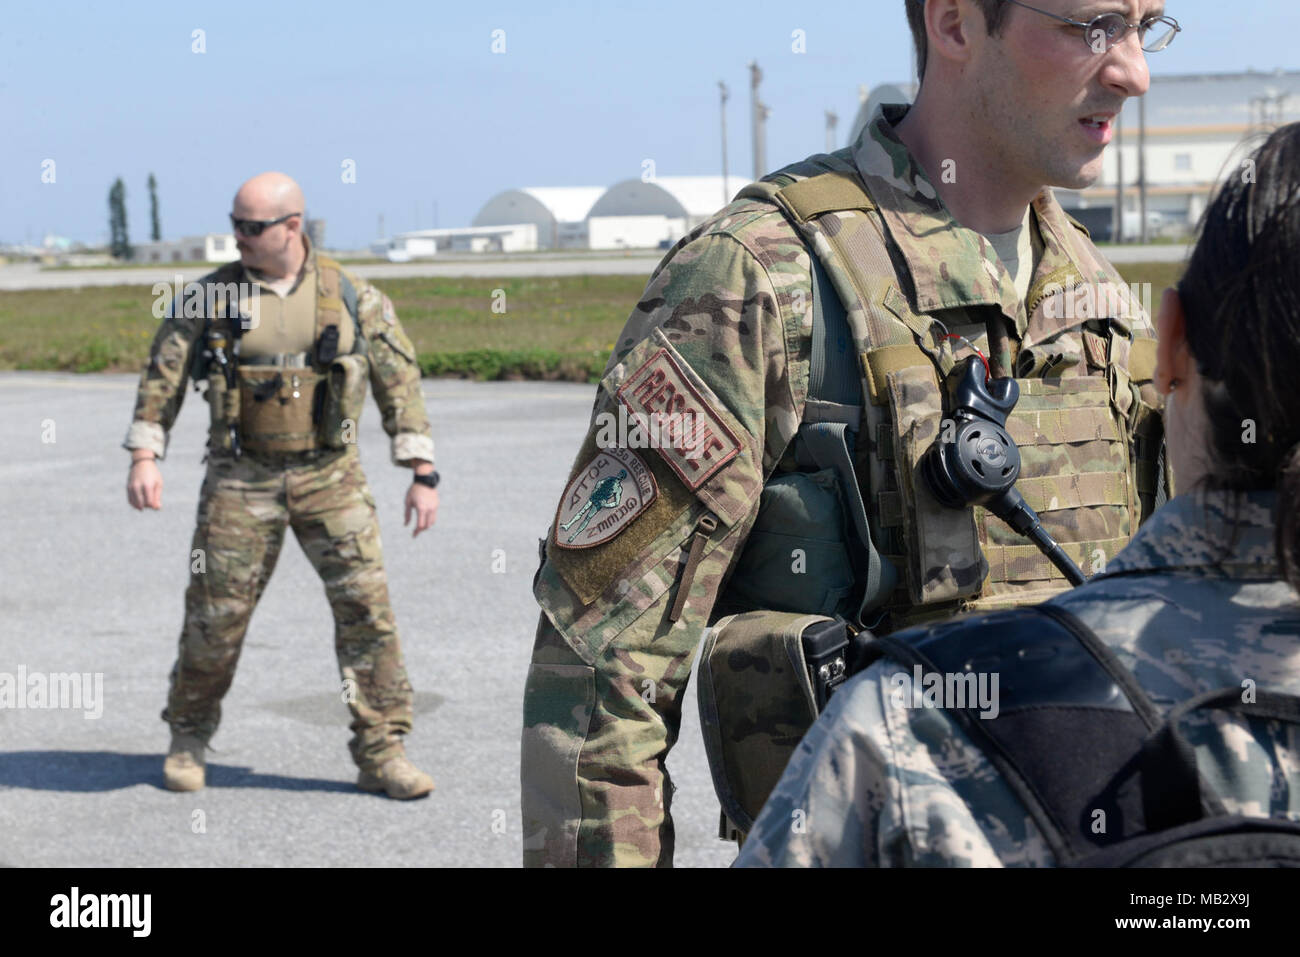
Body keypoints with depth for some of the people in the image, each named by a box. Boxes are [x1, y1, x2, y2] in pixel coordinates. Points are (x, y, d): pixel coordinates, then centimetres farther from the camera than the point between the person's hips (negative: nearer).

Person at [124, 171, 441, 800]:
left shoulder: (350, 297, -2)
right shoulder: (210, 296, -1)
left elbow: (400, 378, 1)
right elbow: (162, 374, 5)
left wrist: (422, 472, -3)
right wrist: (144, 455, -5)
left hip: (330, 475, 0)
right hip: (241, 479, 0)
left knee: (365, 602, -7)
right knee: (216, 612, 3)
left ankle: (381, 752, 2)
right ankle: (188, 737, 26)